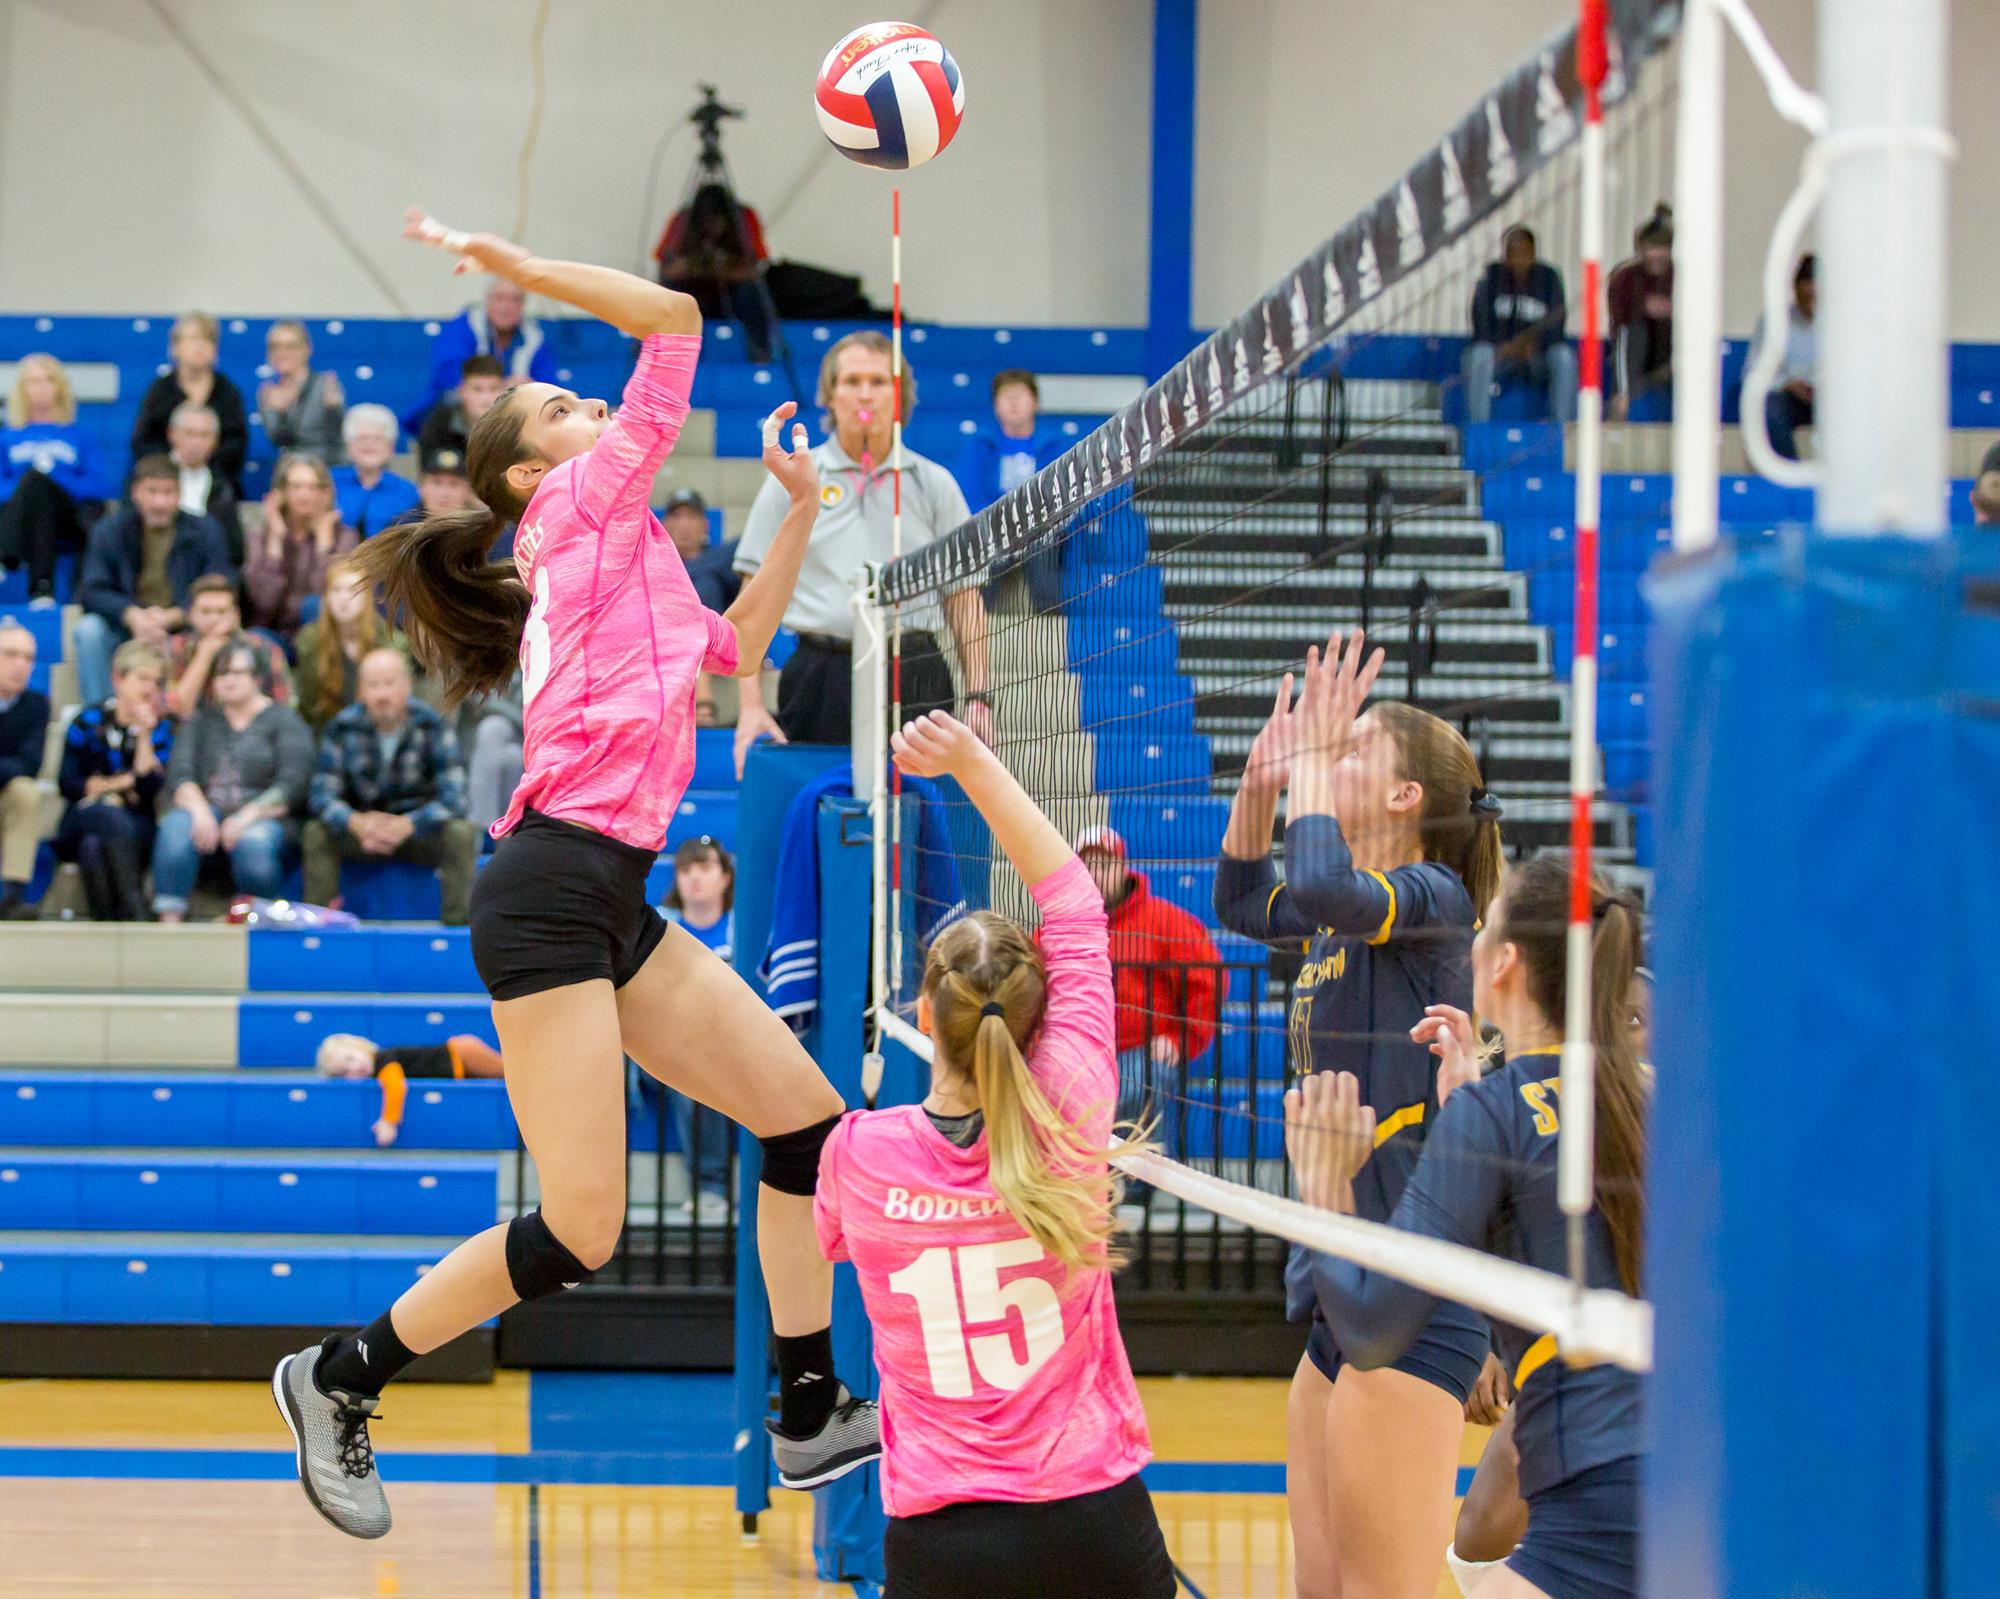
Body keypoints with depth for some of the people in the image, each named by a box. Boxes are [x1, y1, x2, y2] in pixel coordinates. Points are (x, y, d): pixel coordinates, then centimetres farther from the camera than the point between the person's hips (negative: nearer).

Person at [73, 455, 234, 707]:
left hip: (183, 628, -1)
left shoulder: (206, 533, -3)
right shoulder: (109, 531, 1)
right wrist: (133, 615, -27)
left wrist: (171, 617, -26)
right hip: (126, 628, 1)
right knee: (89, 629, -27)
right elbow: (91, 592, -7)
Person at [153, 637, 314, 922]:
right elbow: (179, 773, 7)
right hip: (208, 813, 3)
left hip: (263, 820, -3)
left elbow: (293, 785, -4)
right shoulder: (202, 719, 21)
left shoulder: (283, 720, 9)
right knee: (175, 826, -31)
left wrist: (248, 816, -19)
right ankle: (169, 919, -35)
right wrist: (199, 811, -15)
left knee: (254, 842, -38)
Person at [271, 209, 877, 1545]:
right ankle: (341, 1377, 7)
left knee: (808, 1119, 8)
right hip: (554, 892, -10)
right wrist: (521, 266, -3)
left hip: (615, 904, 10)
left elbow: (736, 644, 40)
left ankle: (814, 1420, 16)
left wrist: (799, 508, 34)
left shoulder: (622, 558, 24)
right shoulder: (585, 504, 2)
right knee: (580, 1233, -10)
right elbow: (676, 317, -3)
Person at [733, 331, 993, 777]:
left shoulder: (935, 484, 11)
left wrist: (978, 697, 0)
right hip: (821, 670, 0)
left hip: (915, 677, 0)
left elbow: (965, 598, 11)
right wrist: (750, 704, -2)